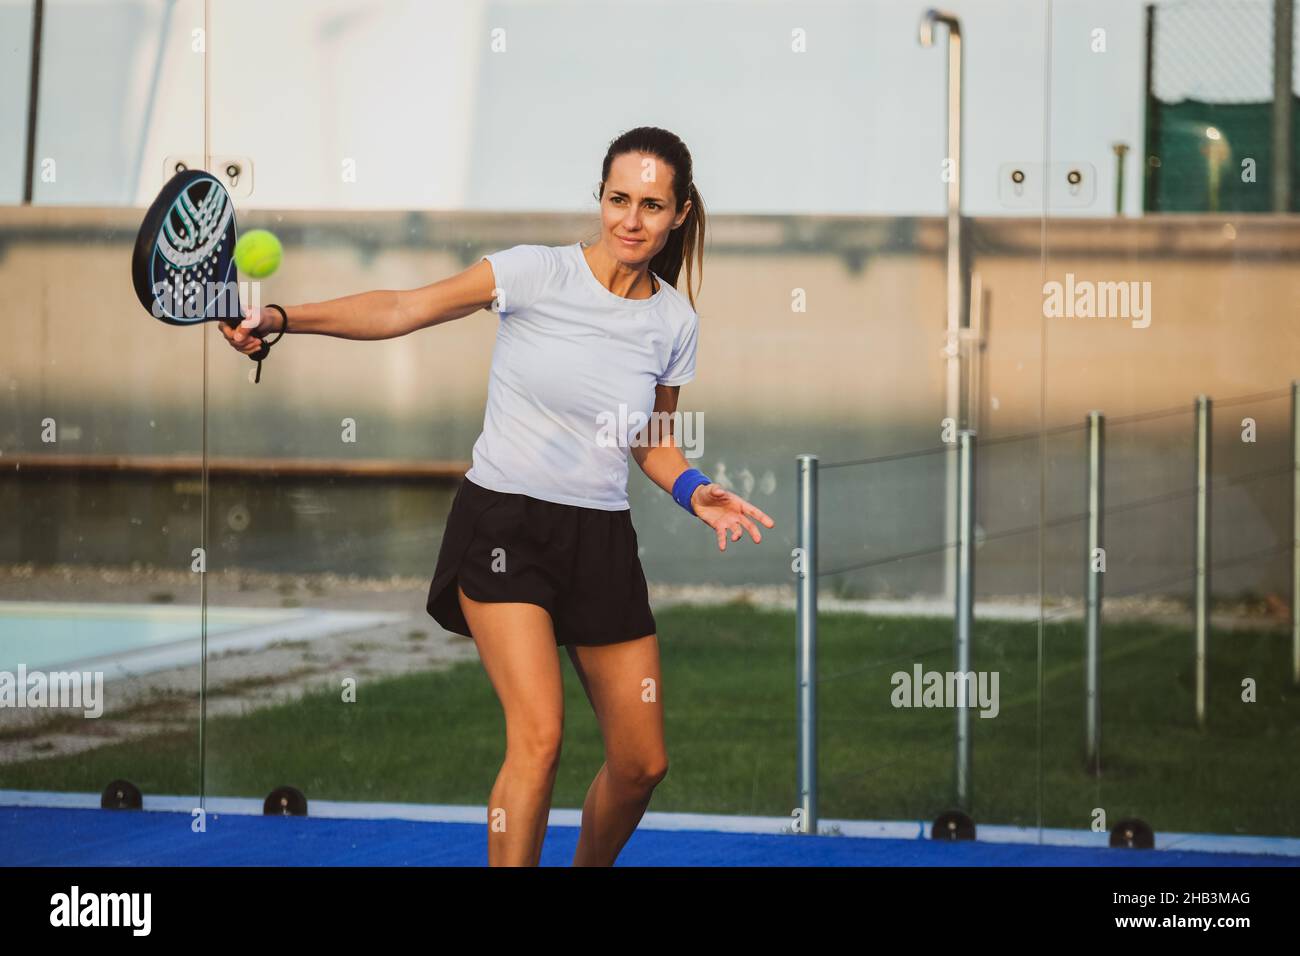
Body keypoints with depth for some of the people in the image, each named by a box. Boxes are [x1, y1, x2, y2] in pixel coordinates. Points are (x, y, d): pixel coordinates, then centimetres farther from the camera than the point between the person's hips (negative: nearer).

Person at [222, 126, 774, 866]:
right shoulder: (537, 273, -10)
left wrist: (695, 493, -4)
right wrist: (281, 318, -27)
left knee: (642, 764, 6)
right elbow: (400, 311, -16)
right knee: (539, 737, -21)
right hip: (504, 521, -4)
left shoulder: (675, 322, 3)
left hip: (601, 537, 5)